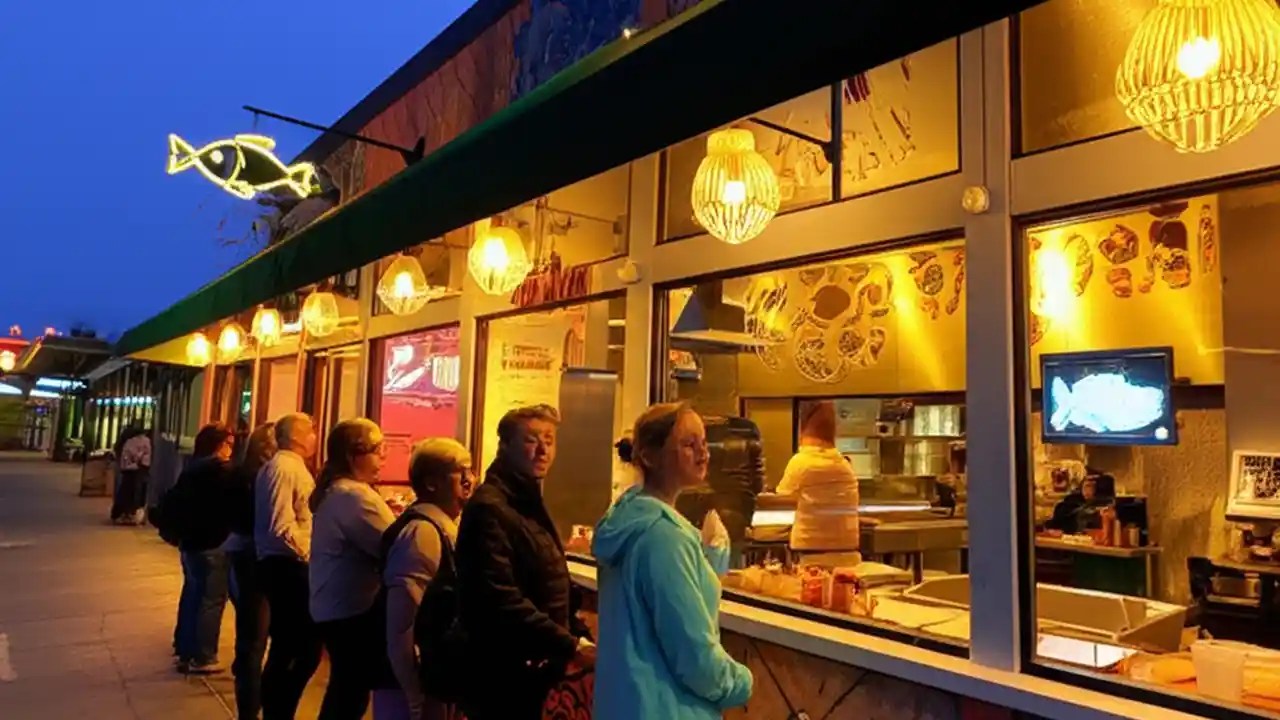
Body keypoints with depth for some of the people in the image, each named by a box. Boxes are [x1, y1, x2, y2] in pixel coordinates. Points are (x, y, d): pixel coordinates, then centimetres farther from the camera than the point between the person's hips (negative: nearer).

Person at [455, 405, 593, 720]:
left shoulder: (529, 504, 14)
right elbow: (500, 599, -27)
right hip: (503, 676, -10)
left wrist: (578, 636, 9)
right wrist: (570, 646, -25)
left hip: (531, 671, 10)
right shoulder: (490, 508, -18)